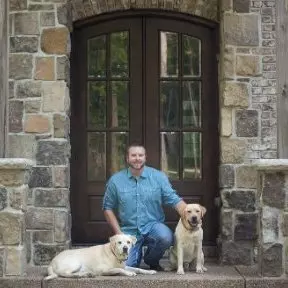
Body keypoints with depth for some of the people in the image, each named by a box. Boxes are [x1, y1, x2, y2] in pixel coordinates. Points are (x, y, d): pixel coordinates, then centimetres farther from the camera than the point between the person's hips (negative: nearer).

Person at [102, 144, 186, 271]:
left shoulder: (159, 177, -1)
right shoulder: (115, 180, 0)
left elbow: (174, 199, -4)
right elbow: (108, 208, 5)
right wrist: (119, 233, -3)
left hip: (152, 225, 0)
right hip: (128, 230, 0)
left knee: (166, 237, -33)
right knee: (127, 266, -19)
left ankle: (151, 260, 3)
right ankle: (137, 254, 21)